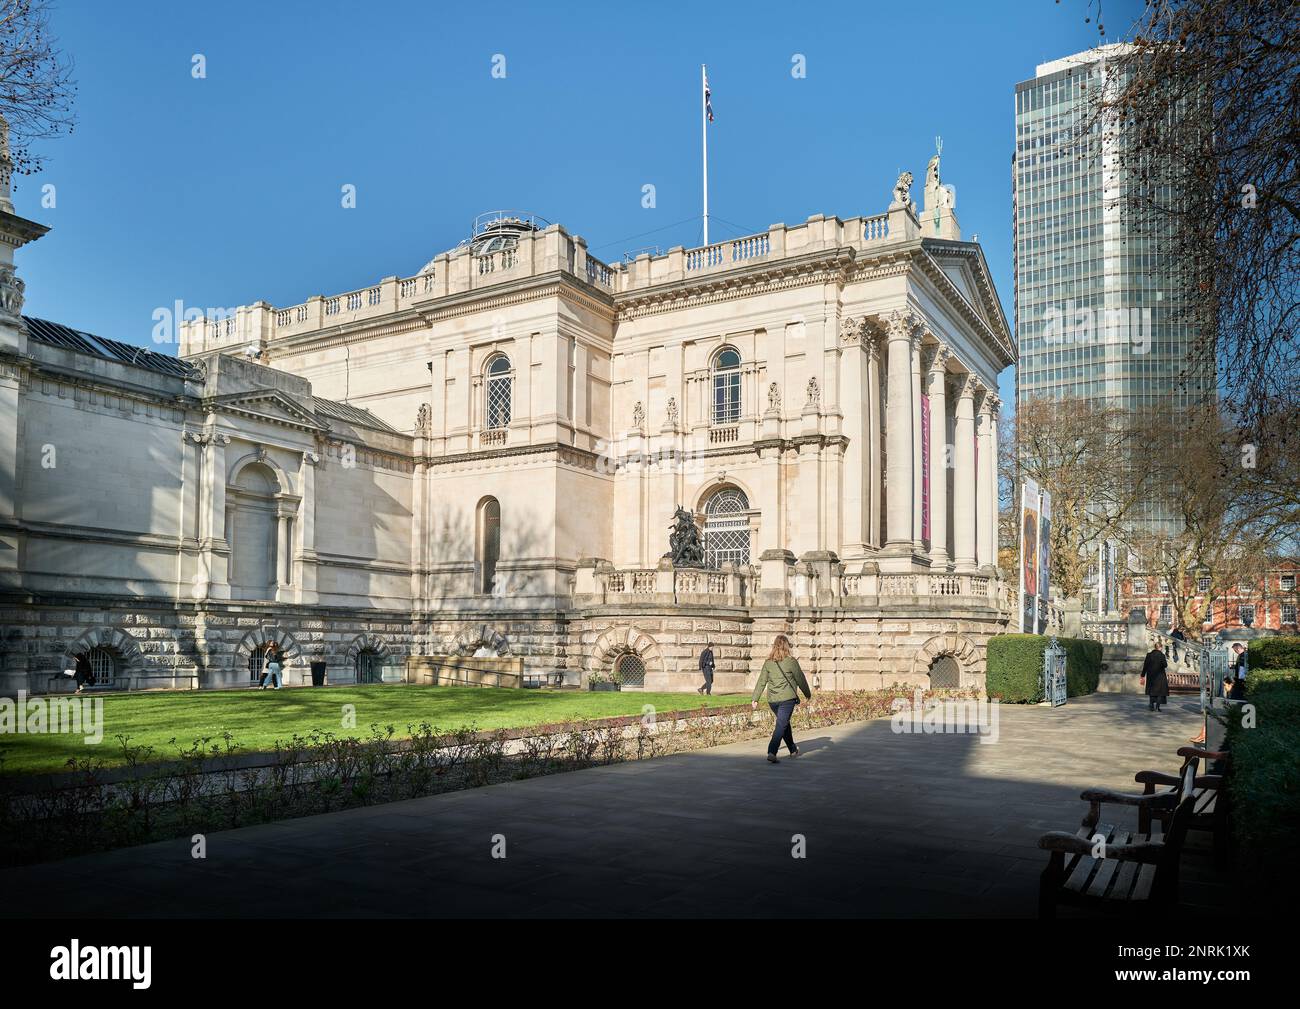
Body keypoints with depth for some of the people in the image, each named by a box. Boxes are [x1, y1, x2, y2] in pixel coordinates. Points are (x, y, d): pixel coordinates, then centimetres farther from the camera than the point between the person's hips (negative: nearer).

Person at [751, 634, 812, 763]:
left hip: (772, 700, 5)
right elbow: (800, 679, 0)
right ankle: (771, 752, -20)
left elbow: (761, 682, 3)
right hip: (787, 698, -5)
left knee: (785, 723, 22)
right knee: (781, 725, -6)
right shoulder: (791, 661, -9)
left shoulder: (768, 662, 3)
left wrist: (755, 698, 6)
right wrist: (808, 694, 15)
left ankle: (793, 750, 37)